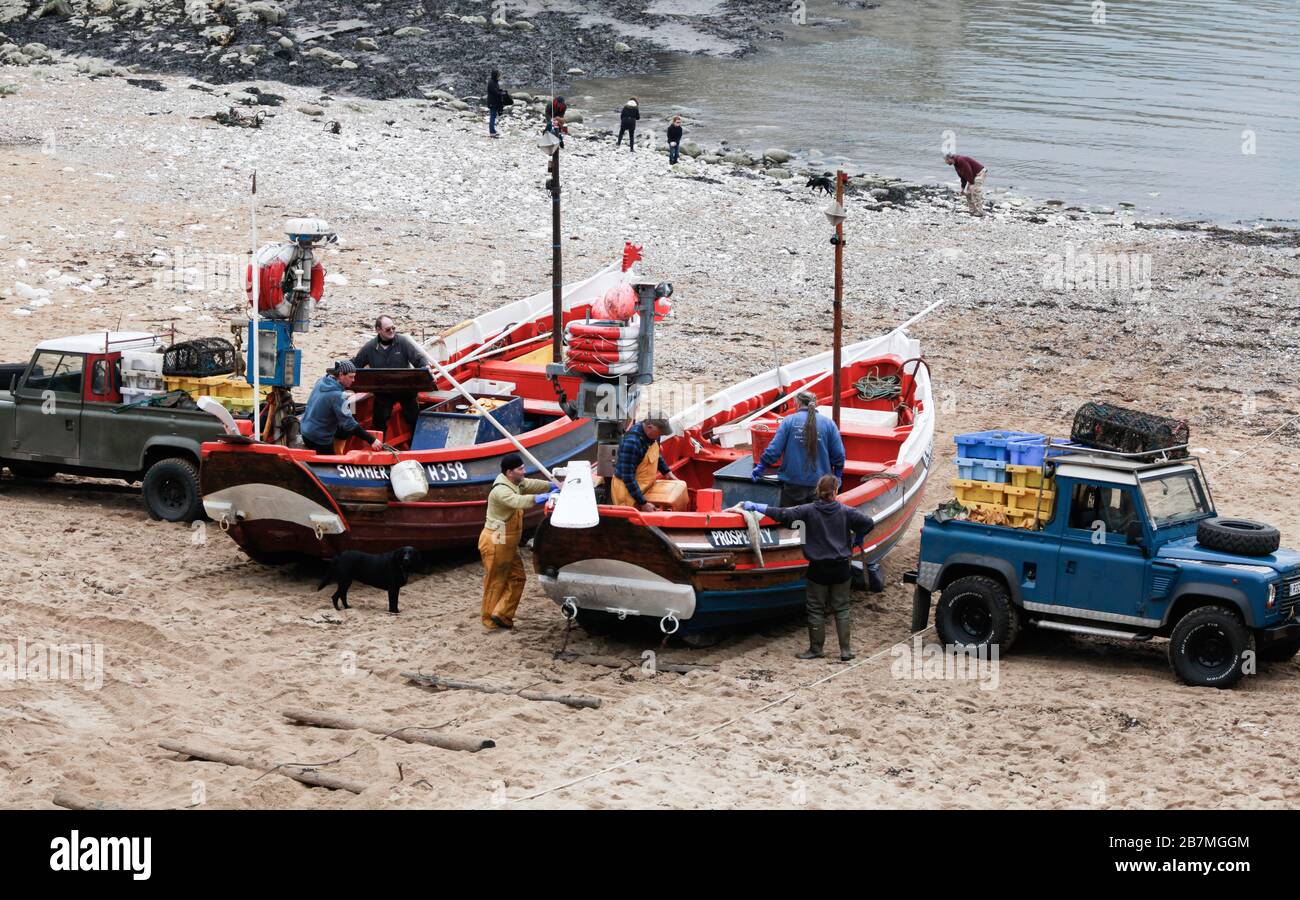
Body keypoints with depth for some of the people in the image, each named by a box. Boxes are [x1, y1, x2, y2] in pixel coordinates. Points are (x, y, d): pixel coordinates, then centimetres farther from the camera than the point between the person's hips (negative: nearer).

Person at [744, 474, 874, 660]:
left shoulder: (809, 511, -10)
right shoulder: (845, 512, -5)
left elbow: (784, 515, -17)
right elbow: (868, 523, -7)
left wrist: (757, 507, -10)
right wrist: (857, 540, 12)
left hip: (818, 568, -2)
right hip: (841, 568, 2)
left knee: (816, 609, 9)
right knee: (841, 609, 10)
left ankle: (816, 649, 12)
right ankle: (845, 650, 8)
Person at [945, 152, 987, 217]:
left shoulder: (961, 160, -24)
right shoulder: (956, 165, 9)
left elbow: (969, 172, -27)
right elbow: (962, 176, 16)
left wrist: (971, 184, -24)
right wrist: (962, 188, 13)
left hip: (980, 172, -11)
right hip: (974, 175, 11)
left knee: (976, 192, -15)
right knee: (968, 192, 8)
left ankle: (979, 212, -13)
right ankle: (972, 211, 11)